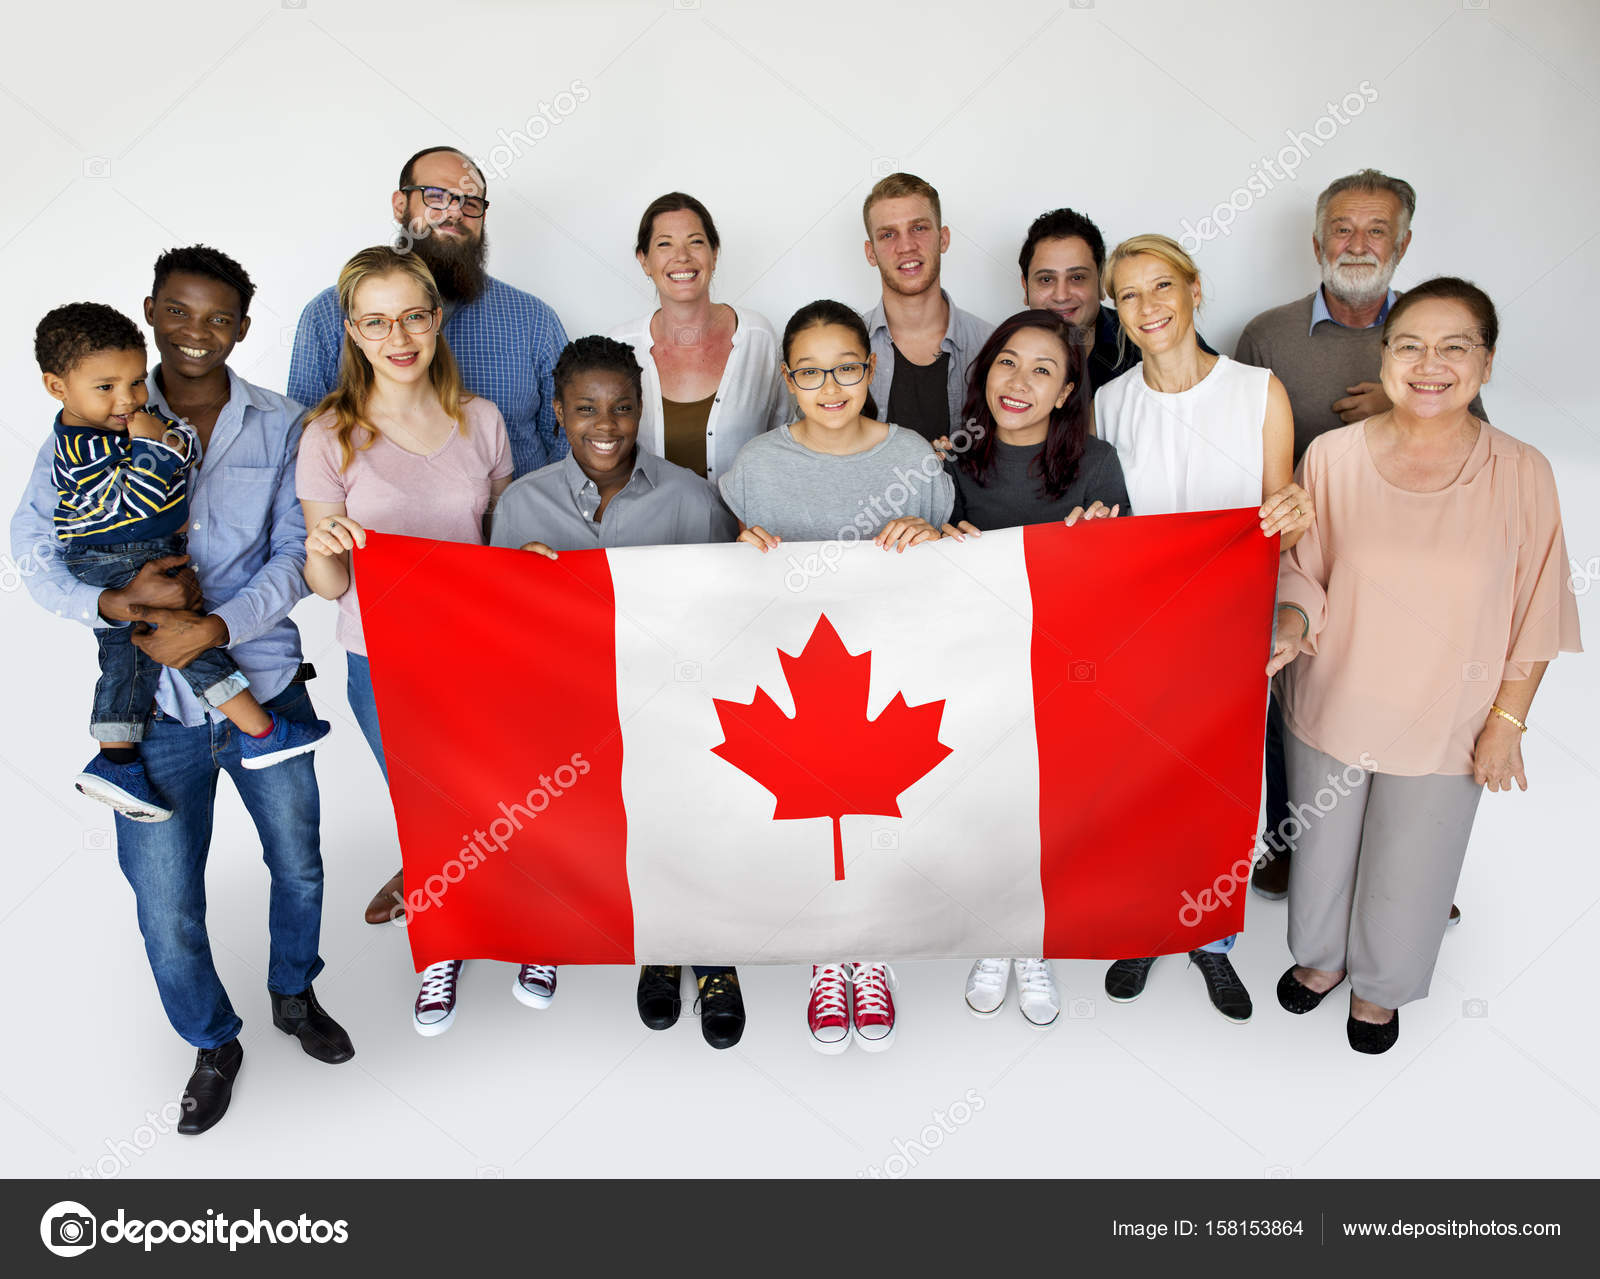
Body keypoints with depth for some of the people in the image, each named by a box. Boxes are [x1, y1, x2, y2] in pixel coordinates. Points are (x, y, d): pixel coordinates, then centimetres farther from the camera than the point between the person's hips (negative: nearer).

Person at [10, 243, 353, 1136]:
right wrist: (117, 603, -24)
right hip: (153, 704, -1)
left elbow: (296, 555, -7)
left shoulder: (281, 428, -1)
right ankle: (214, 1044, 33)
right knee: (167, 911, 5)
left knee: (299, 865, 17)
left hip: (266, 686, 1)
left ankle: (295, 995, 46)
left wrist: (214, 626, -22)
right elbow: (33, 552, -4)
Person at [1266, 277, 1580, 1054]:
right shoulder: (1332, 456, -10)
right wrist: (1287, 632, -19)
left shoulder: (1521, 473, -12)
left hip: (1443, 724, -1)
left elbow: (1537, 615, -5)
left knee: (1407, 868, 16)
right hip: (1331, 704, 1)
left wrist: (1506, 722, -5)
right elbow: (1302, 574, 0)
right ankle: (1321, 956, 51)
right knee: (1321, 846, 21)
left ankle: (1379, 985, 46)